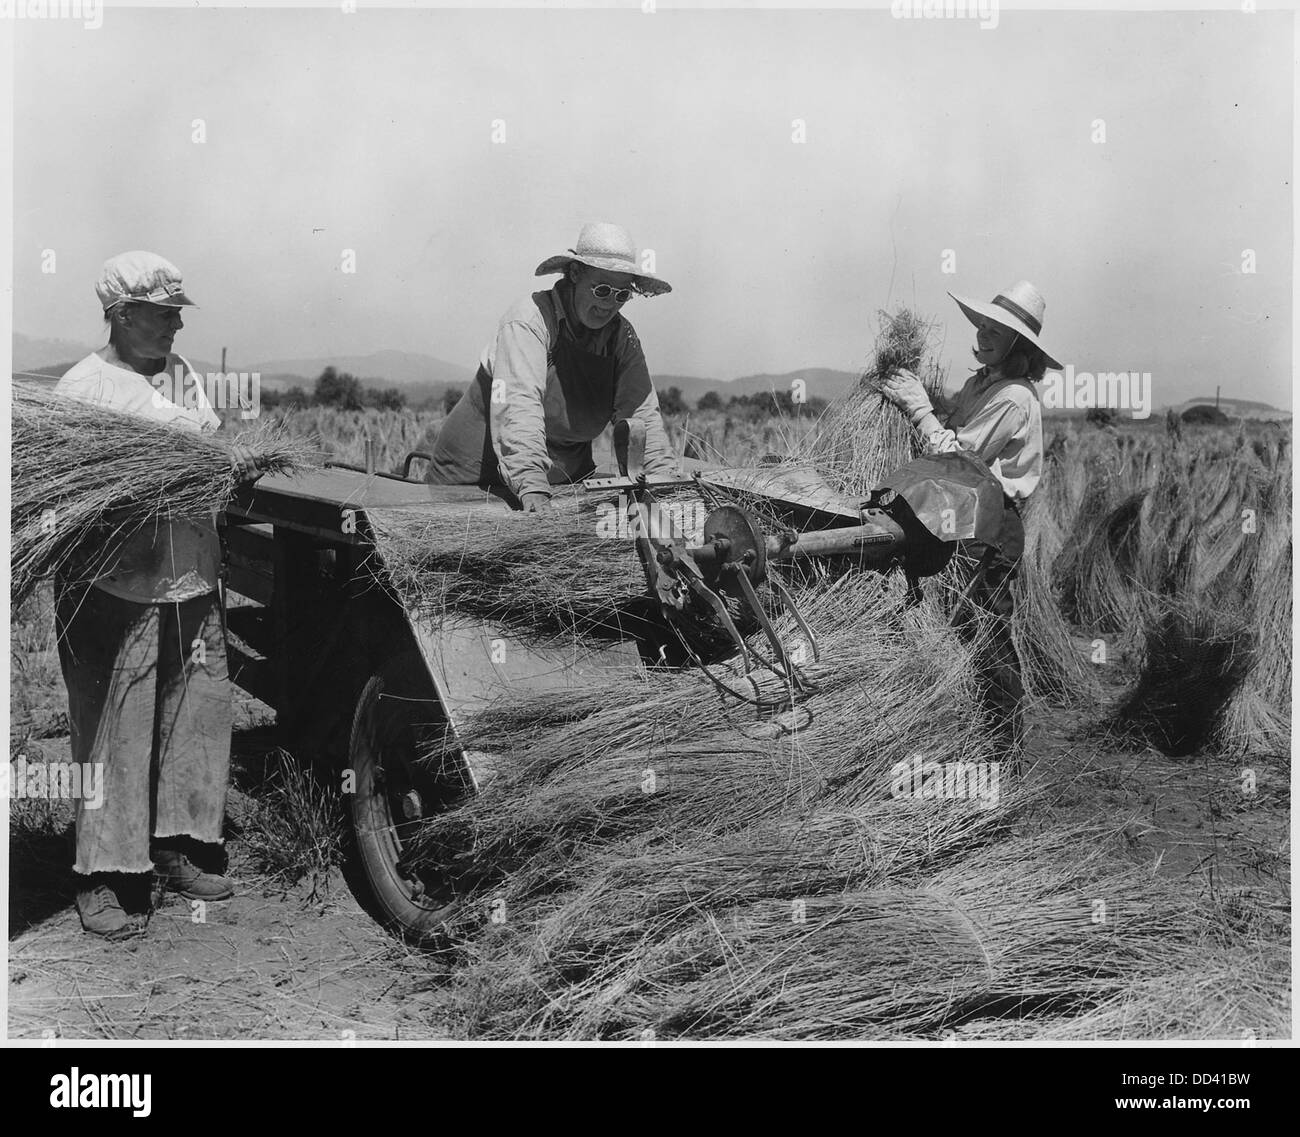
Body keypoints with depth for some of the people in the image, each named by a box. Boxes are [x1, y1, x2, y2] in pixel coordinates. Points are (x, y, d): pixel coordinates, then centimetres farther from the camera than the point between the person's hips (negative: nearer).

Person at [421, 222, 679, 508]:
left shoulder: (621, 336, 1)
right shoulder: (528, 321, -19)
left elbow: (642, 415, -4)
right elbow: (517, 408, -31)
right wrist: (532, 489, -43)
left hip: (565, 480, 6)